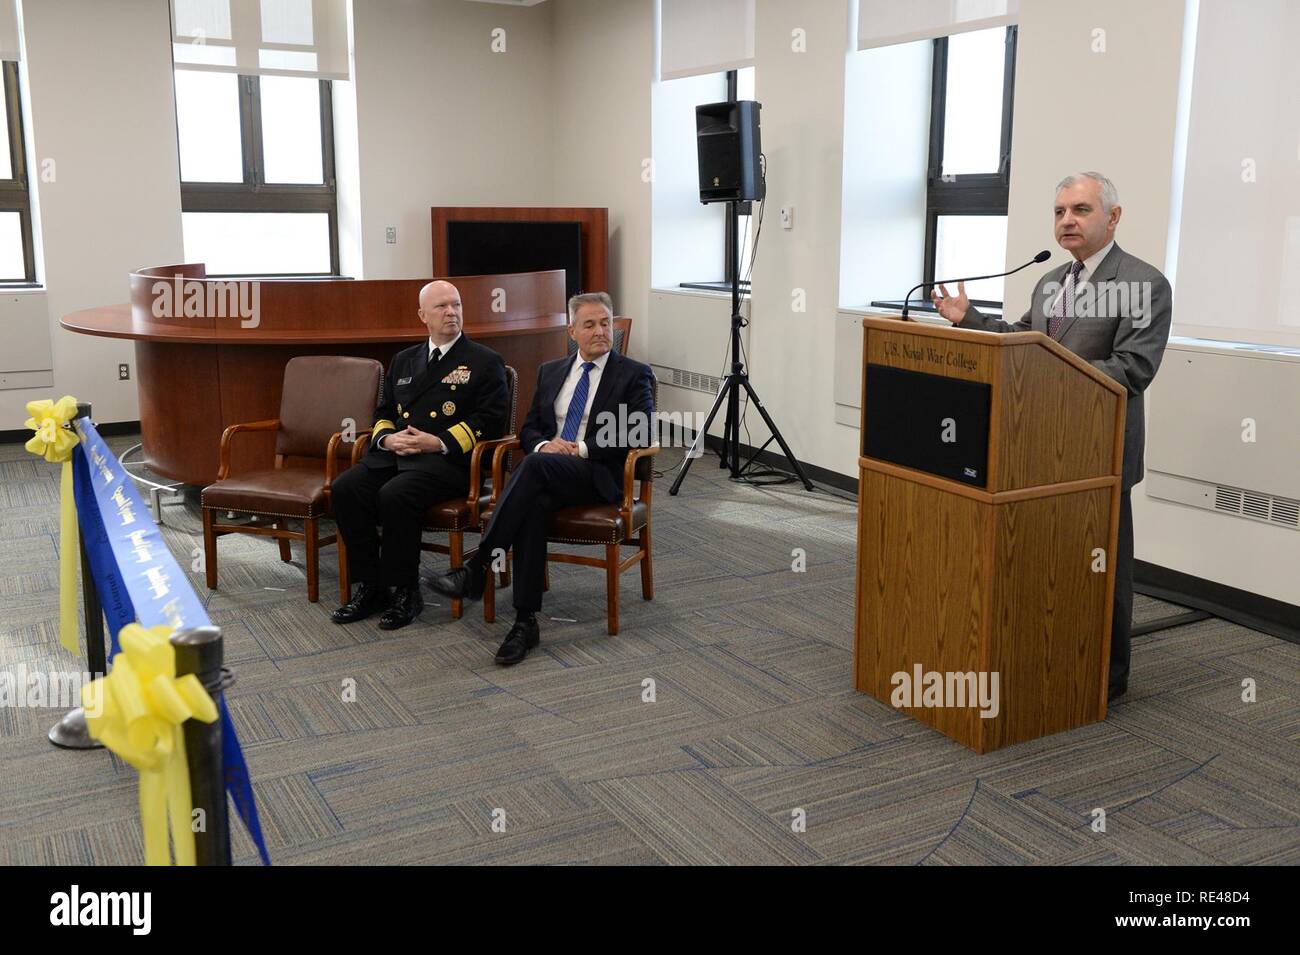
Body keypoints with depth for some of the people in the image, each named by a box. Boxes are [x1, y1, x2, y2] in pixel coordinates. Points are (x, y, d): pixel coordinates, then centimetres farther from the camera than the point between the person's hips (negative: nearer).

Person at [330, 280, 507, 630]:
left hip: (448, 459, -6)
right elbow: (383, 413, 23)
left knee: (394, 495, -32)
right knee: (345, 488, -20)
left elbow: (490, 420, -5)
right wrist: (387, 438, -1)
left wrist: (439, 442, -15)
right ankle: (370, 586, -10)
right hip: (395, 454, 6)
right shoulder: (404, 361, 23)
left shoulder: (484, 362, 6)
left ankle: (402, 591, -16)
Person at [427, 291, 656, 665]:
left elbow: (640, 435, -7)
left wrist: (581, 448, -14)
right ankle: (525, 621, -33)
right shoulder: (550, 371, 21)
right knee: (533, 505, -35)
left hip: (598, 476, -3)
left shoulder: (634, 375, 6)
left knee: (535, 465, -35)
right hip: (546, 475, 3)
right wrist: (544, 444, -6)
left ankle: (476, 569, -34)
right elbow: (528, 429, 19)